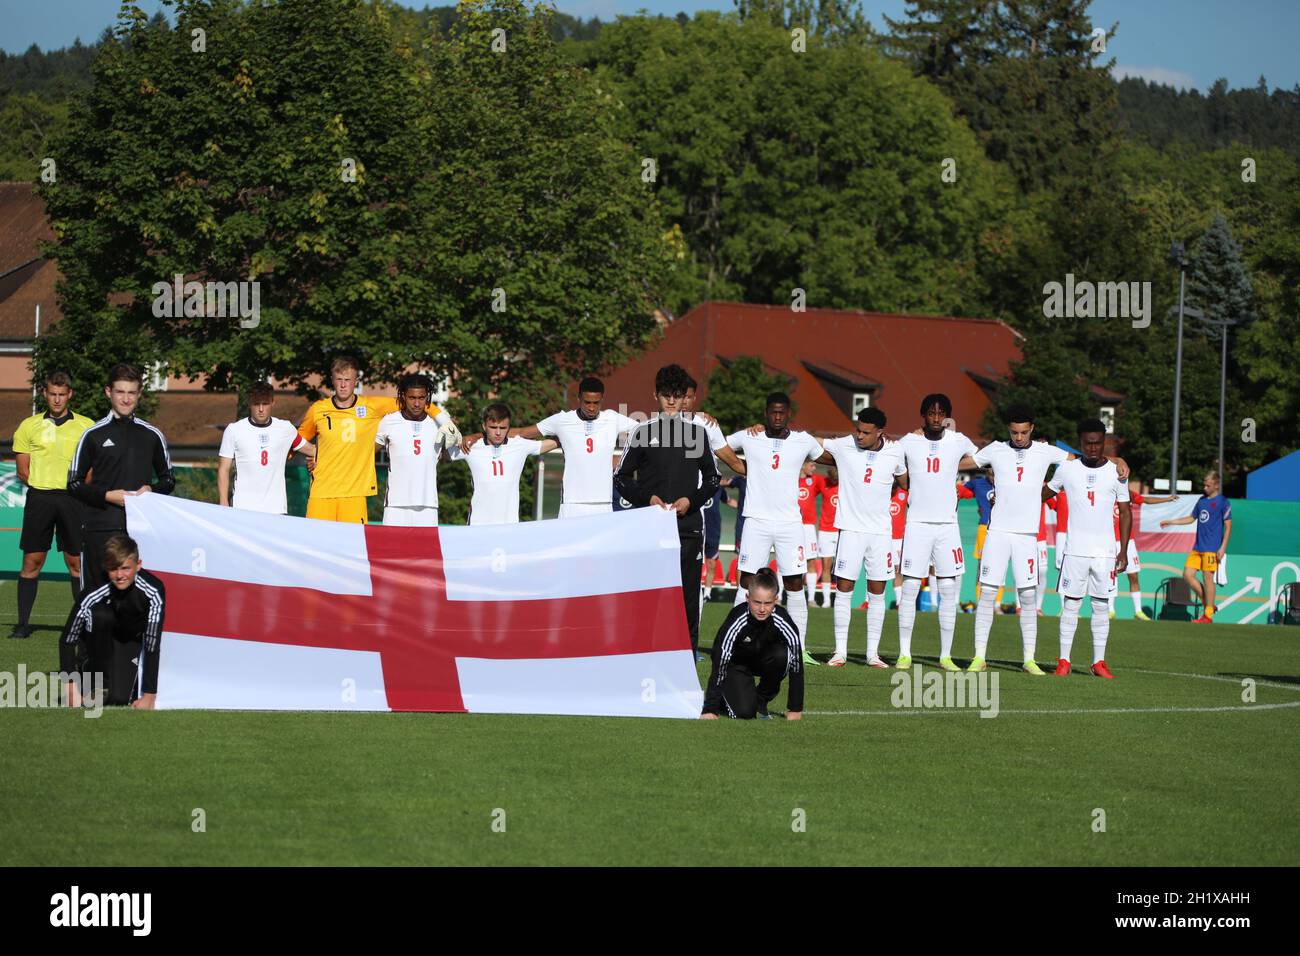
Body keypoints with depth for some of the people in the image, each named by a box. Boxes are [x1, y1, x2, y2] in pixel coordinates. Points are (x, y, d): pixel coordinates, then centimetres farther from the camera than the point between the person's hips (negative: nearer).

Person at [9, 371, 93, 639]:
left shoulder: (86, 426, 7)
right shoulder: (30, 426, 9)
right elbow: (23, 471, 9)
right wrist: (45, 485, -2)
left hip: (73, 499, 0)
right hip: (39, 497, 0)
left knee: (76, 562, 1)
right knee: (32, 561, -1)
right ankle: (23, 623, 2)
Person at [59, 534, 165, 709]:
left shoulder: (153, 591, -34)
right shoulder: (93, 594, -34)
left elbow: (152, 643, -34)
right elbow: (67, 639, -28)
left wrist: (149, 695, -37)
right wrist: (72, 689, -33)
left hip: (132, 641, 0)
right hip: (99, 639, 0)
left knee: (120, 699, -21)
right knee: (101, 616, -36)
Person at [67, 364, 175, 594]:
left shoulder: (152, 435, 11)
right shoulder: (94, 435, 4)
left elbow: (168, 479, 19)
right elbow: (74, 484, 4)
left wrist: (152, 490, -3)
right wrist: (107, 496, -11)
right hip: (100, 529, -2)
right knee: (95, 592, -2)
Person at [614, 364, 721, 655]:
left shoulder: (697, 432, 9)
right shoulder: (643, 432, 6)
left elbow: (712, 479, 13)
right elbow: (622, 477, 8)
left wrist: (691, 500, -4)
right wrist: (648, 498, -7)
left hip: (688, 525, 1)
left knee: (688, 592, -2)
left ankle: (688, 652, 2)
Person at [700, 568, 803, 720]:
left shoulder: (782, 621, -29)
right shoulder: (737, 621, -34)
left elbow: (796, 665, -22)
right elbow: (719, 663, -32)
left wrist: (795, 709, -20)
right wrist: (710, 710, -32)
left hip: (763, 660, 3)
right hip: (735, 665, -3)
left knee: (782, 654, -32)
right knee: (744, 712, -24)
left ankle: (761, 701, -5)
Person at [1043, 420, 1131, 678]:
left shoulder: (1116, 472, 4)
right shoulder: (1067, 470, 4)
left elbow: (1125, 512, 8)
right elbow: (1044, 493, 19)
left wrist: (1124, 550, 2)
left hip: (1105, 551, 0)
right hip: (1075, 550, 0)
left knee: (1101, 606, 2)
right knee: (1071, 604, -1)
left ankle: (1099, 662, 6)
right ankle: (1064, 661, 2)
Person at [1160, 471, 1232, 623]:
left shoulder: (1223, 502, -5)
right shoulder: (1201, 500, 15)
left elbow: (1228, 526, -7)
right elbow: (1192, 518, 27)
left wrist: (1223, 548, -14)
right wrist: (1171, 522, 22)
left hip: (1211, 548, -7)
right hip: (1198, 547, 7)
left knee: (1207, 577, -7)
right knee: (1187, 575, 1)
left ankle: (1208, 615, 0)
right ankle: (1208, 604, 13)